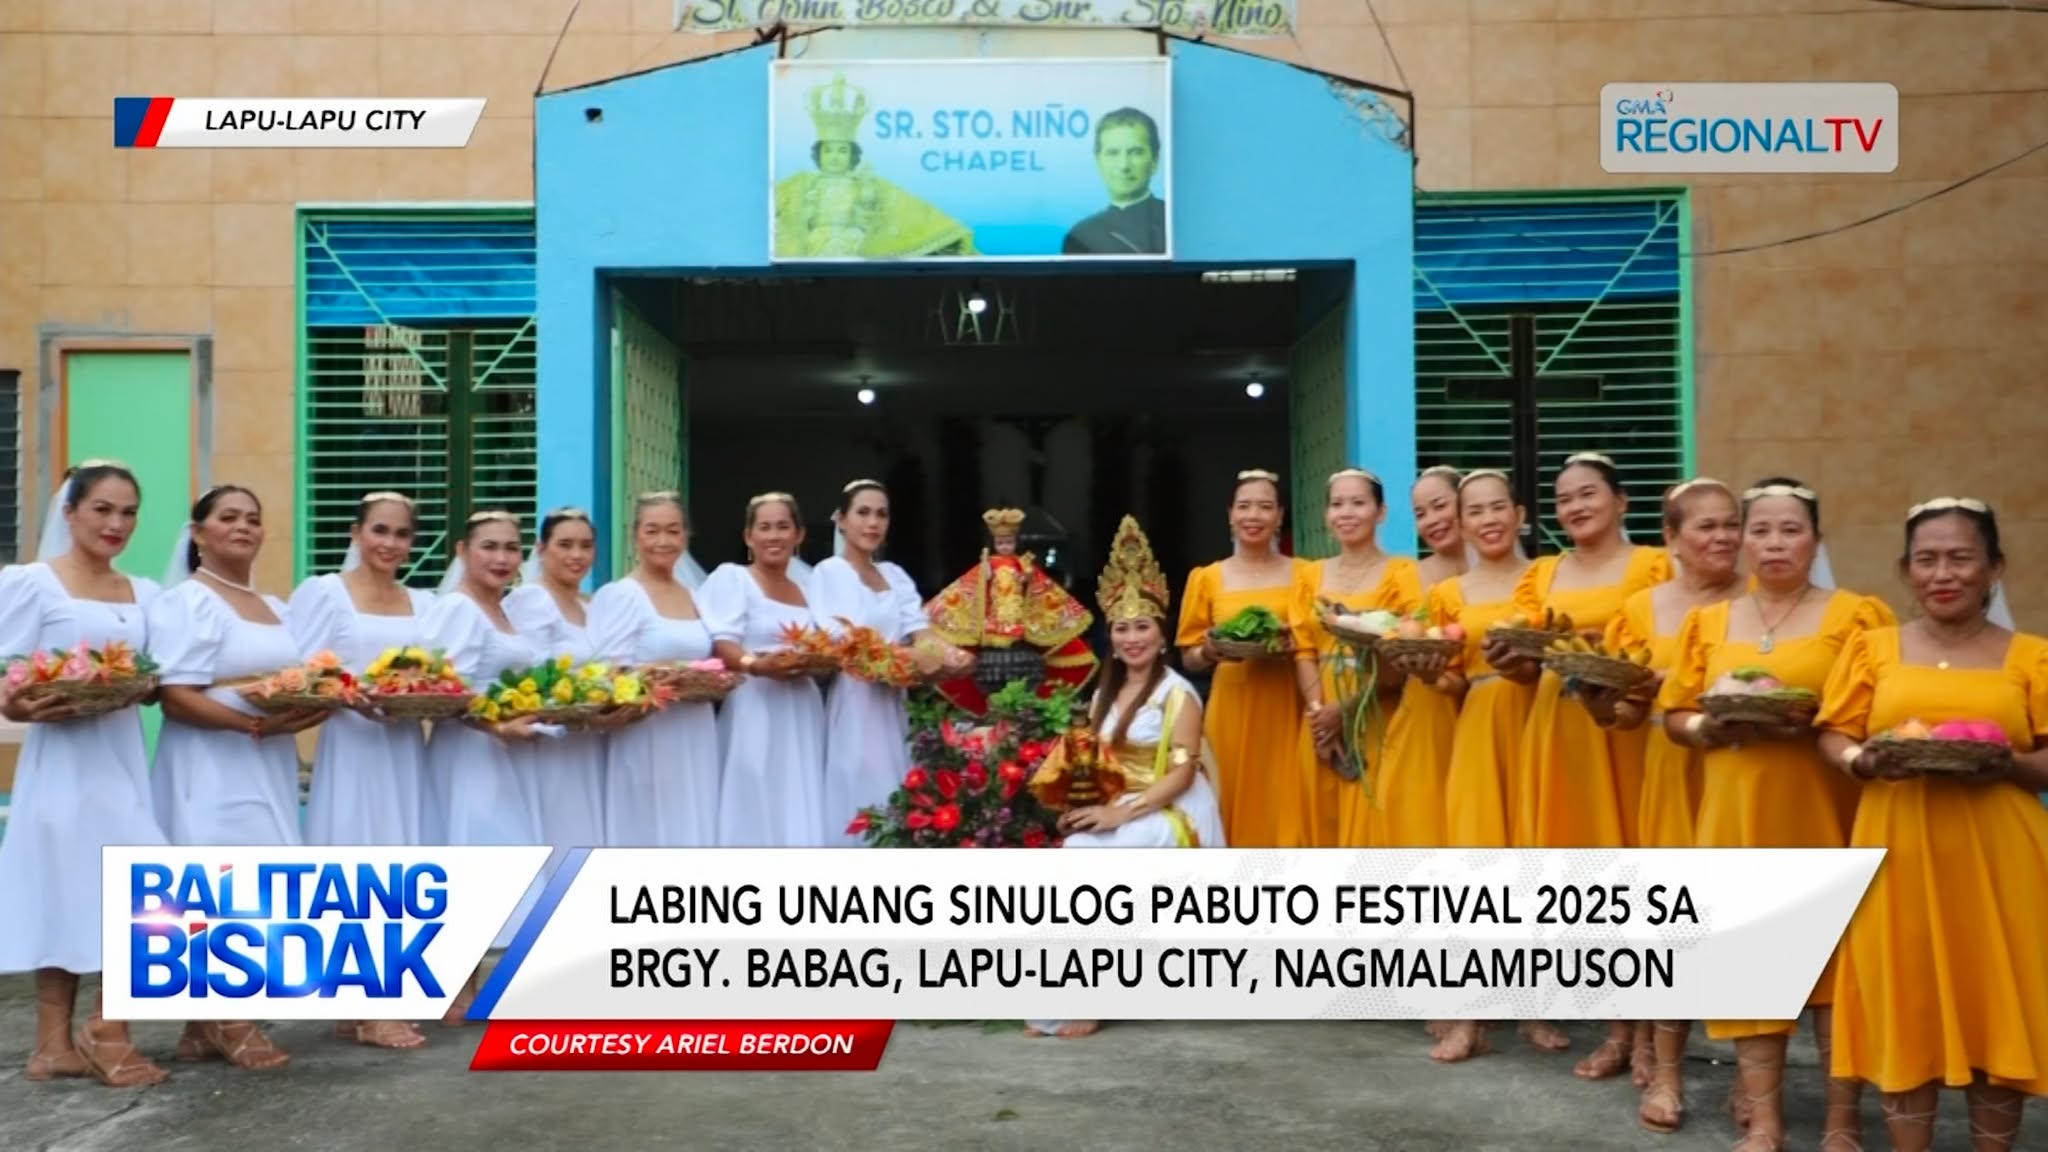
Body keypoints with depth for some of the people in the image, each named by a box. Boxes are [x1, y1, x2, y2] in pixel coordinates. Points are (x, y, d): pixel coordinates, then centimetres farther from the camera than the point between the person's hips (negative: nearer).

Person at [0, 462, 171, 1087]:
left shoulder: (144, 593, 12)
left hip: (123, 759, 6)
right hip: (64, 760, -6)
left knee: (75, 898, 8)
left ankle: (56, 1041, 13)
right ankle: (108, 1028, 4)